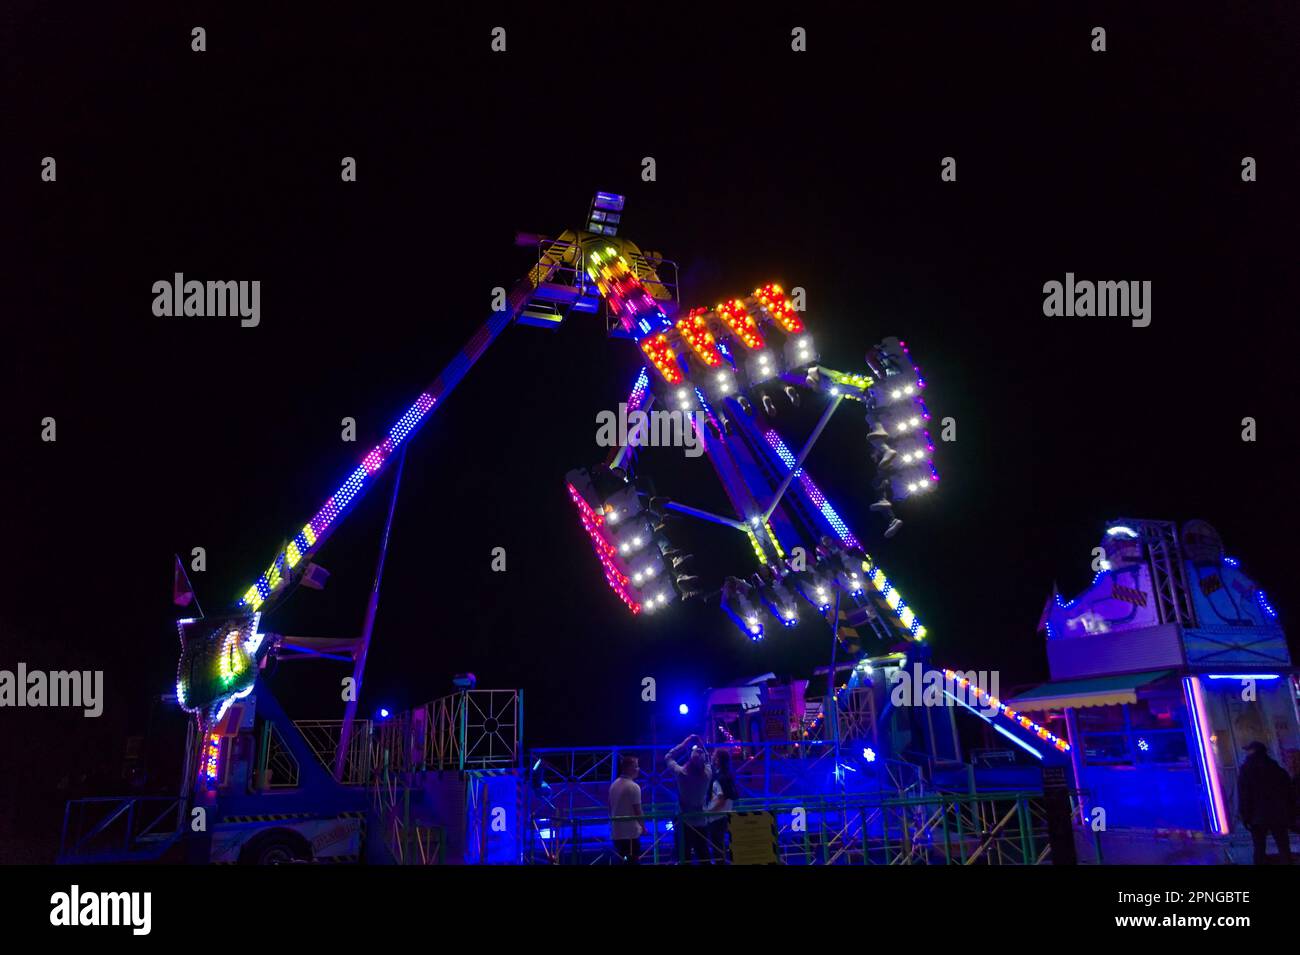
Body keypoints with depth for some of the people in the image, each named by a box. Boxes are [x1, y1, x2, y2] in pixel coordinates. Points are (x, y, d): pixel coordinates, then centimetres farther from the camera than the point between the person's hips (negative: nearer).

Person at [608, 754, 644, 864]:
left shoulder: (614, 784, 8)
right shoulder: (633, 786, -16)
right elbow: (637, 810, -13)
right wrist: (643, 826, 0)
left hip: (616, 832, 8)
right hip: (630, 832, -8)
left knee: (621, 861, 14)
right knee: (632, 862, -1)